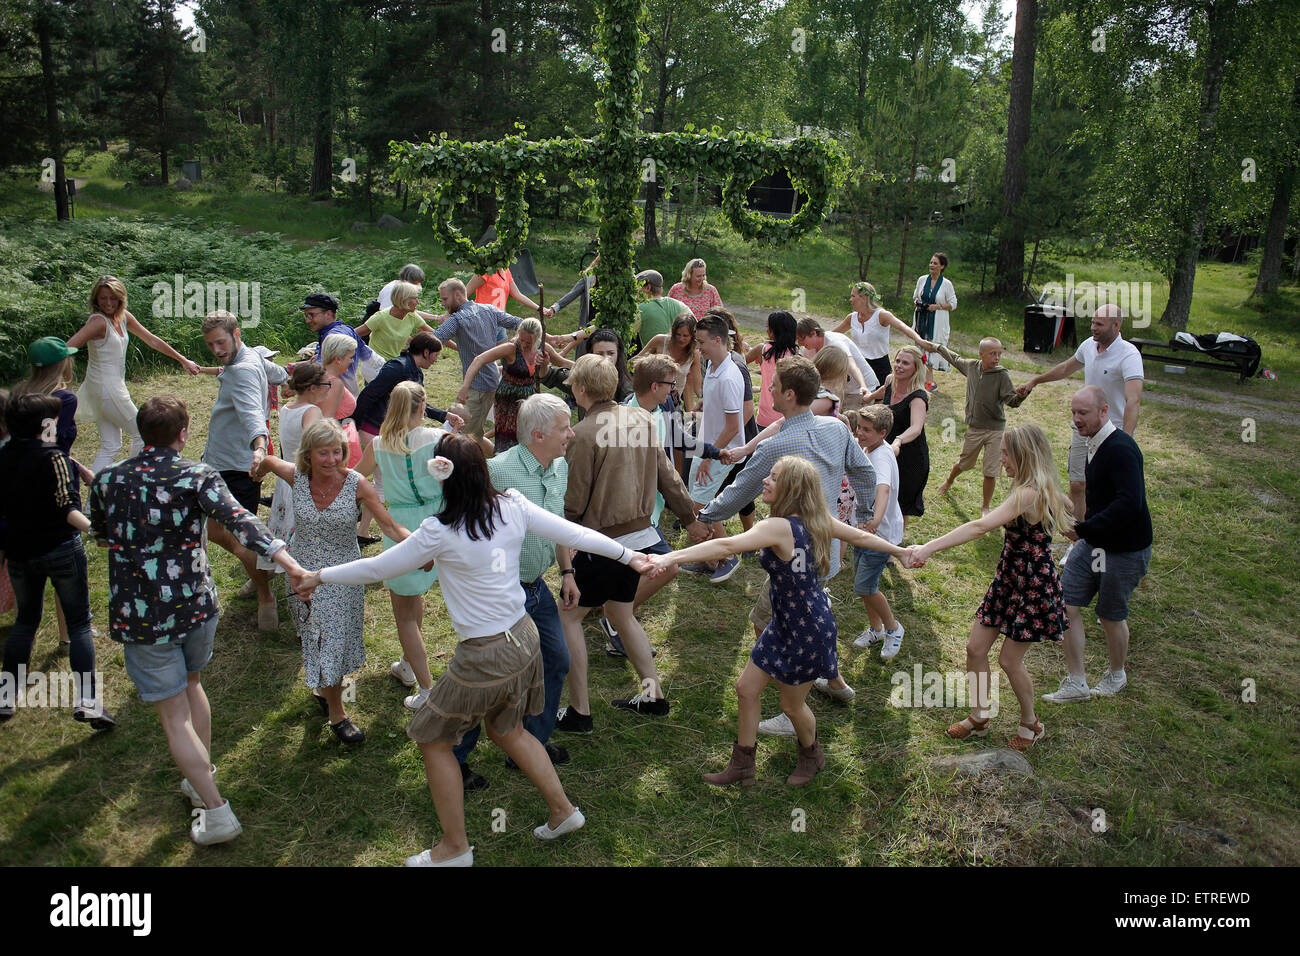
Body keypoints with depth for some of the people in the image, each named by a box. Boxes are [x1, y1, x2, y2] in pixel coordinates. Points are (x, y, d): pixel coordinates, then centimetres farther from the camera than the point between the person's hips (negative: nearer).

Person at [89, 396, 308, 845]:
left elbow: (101, 534, 14)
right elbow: (238, 520, -28)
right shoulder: (196, 476, -11)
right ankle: (202, 779, 39)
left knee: (174, 715, 5)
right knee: (191, 683, 27)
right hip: (196, 606, 1)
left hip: (140, 616, -1)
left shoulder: (107, 480, -4)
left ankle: (217, 812, 5)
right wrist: (288, 560, -38)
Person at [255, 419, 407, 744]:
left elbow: (390, 527, -17)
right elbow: (267, 461, 8)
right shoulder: (296, 476, -14)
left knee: (338, 641, 15)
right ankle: (337, 715, 25)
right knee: (321, 642, 9)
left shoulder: (356, 484, -19)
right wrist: (258, 472, 30)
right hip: (306, 574, 1)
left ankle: (325, 691, 42)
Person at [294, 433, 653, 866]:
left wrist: (321, 575, 8)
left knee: (433, 740, 15)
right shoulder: (513, 507, -6)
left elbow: (378, 568, -8)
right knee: (507, 731, 28)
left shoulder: (440, 533, -20)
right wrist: (627, 555, 10)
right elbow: (573, 533, -2)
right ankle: (562, 810, 36)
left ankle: (455, 847, 26)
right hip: (524, 636, 7)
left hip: (484, 657, -7)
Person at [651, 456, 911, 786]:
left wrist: (670, 557, -49)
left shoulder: (779, 527, -29)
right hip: (784, 624, 9)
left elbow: (727, 546, -42)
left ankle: (812, 755, 45)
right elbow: (863, 537, 6)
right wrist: (900, 551, 23)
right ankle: (742, 766, 28)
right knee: (747, 688, 13)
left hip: (807, 631, -9)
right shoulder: (818, 520, -3)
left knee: (791, 704, 15)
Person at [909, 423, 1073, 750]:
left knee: (1009, 661, 5)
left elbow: (980, 527, -38)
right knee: (975, 648, 10)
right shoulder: (1042, 490, 3)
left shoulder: (1028, 494, -28)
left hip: (1033, 588, -9)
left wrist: (930, 547, -44)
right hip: (1009, 579, 9)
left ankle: (1030, 724, 30)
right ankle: (979, 716, 28)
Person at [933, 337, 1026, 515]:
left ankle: (985, 507, 18)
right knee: (964, 463, 21)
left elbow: (1012, 400, -22)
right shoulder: (971, 366, -4)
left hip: (995, 430, -3)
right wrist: (937, 347, 29)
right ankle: (949, 482, 52)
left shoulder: (1002, 375, -14)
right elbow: (955, 359, 17)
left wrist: (1021, 395, -44)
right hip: (974, 428, 3)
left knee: (990, 472, -1)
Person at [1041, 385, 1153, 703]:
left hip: (1125, 551, -8)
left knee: (1111, 616, 9)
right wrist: (1084, 529, 11)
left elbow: (1129, 504, -34)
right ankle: (1075, 683, 13)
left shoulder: (1120, 449, -24)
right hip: (1094, 543, 8)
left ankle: (1116, 676, 36)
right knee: (1067, 603, 3)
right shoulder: (1096, 444, 6)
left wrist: (1084, 529, -29)